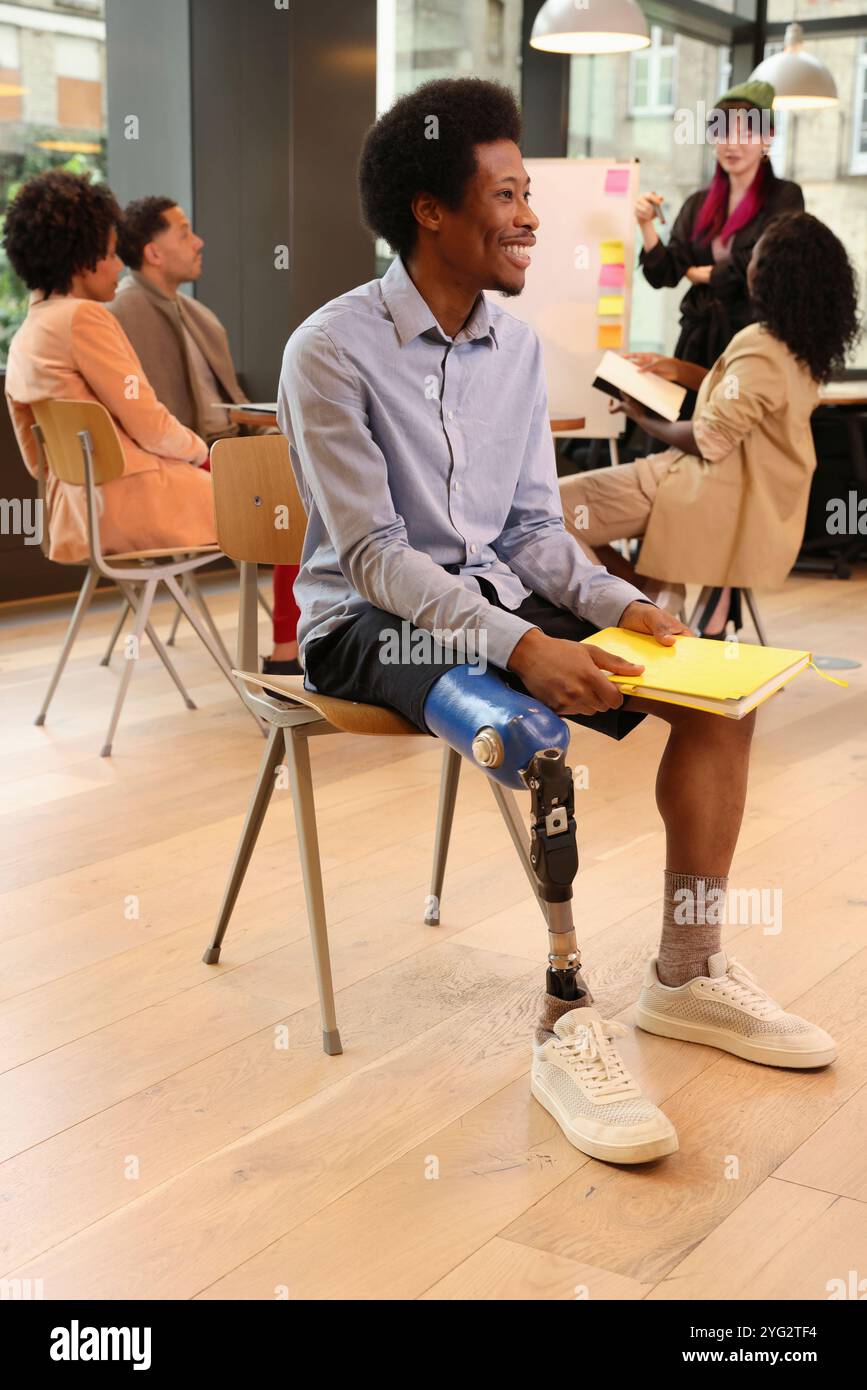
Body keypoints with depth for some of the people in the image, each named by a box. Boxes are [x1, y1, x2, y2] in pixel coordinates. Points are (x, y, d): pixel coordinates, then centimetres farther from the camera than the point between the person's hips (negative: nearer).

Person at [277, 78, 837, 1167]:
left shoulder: (516, 346, 6)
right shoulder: (331, 352, -14)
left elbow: (535, 528, 8)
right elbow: (374, 553, -18)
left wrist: (622, 606, -11)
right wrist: (520, 646, -30)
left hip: (496, 592, 7)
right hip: (370, 619, -6)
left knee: (717, 691, -9)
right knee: (534, 734, -36)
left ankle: (686, 975, 2)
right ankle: (565, 1026, -22)